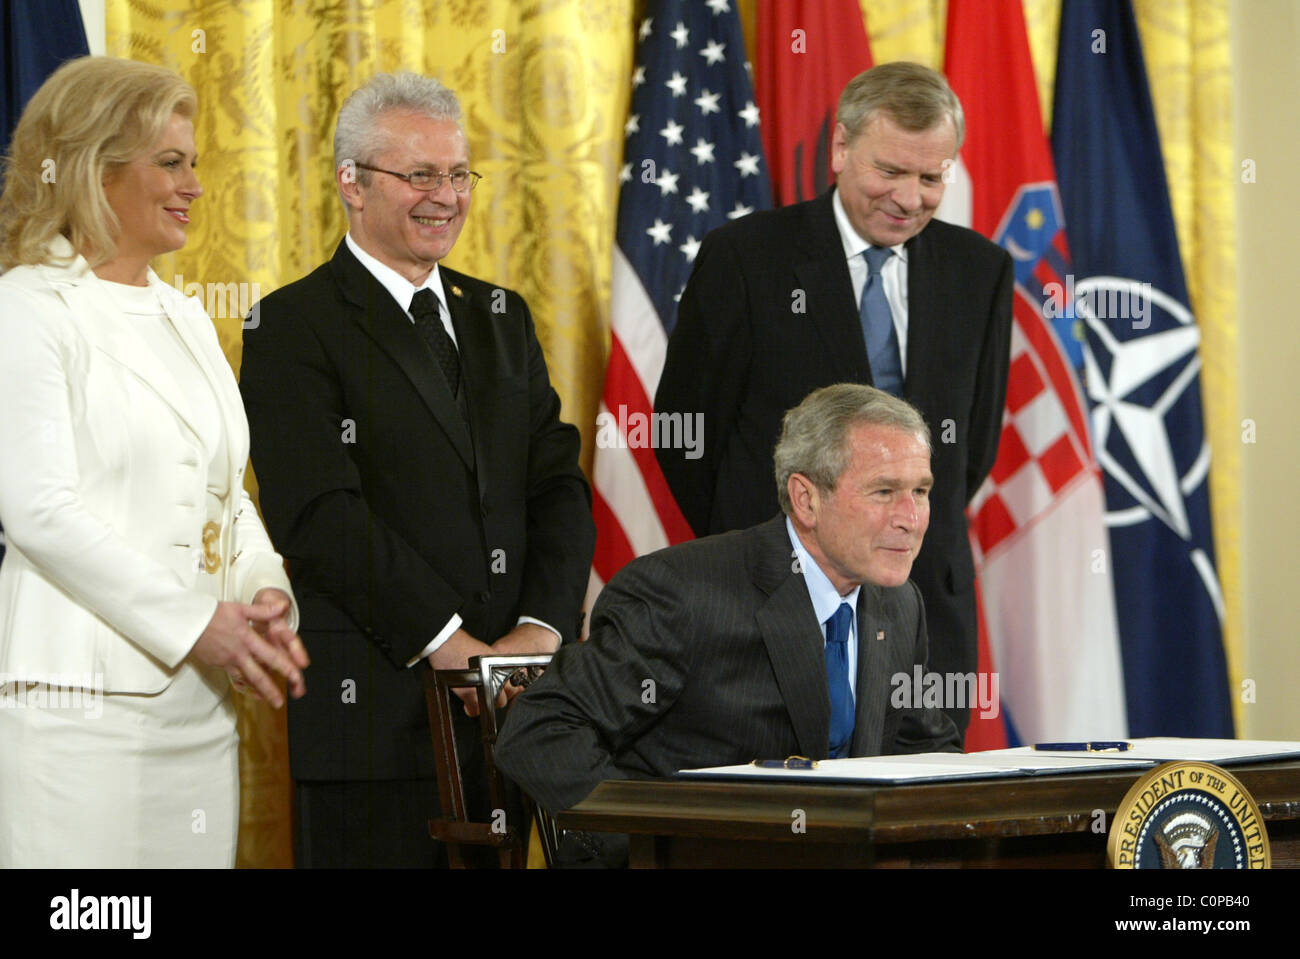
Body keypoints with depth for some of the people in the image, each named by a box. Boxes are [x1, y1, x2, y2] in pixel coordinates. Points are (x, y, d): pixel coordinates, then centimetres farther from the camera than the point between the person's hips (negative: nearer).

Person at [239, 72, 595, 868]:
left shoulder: (502, 317, 18)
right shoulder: (295, 327, -3)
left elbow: (558, 486, 11)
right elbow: (321, 516, -13)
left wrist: (541, 627, -6)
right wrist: (446, 642, -16)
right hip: (376, 706, -5)